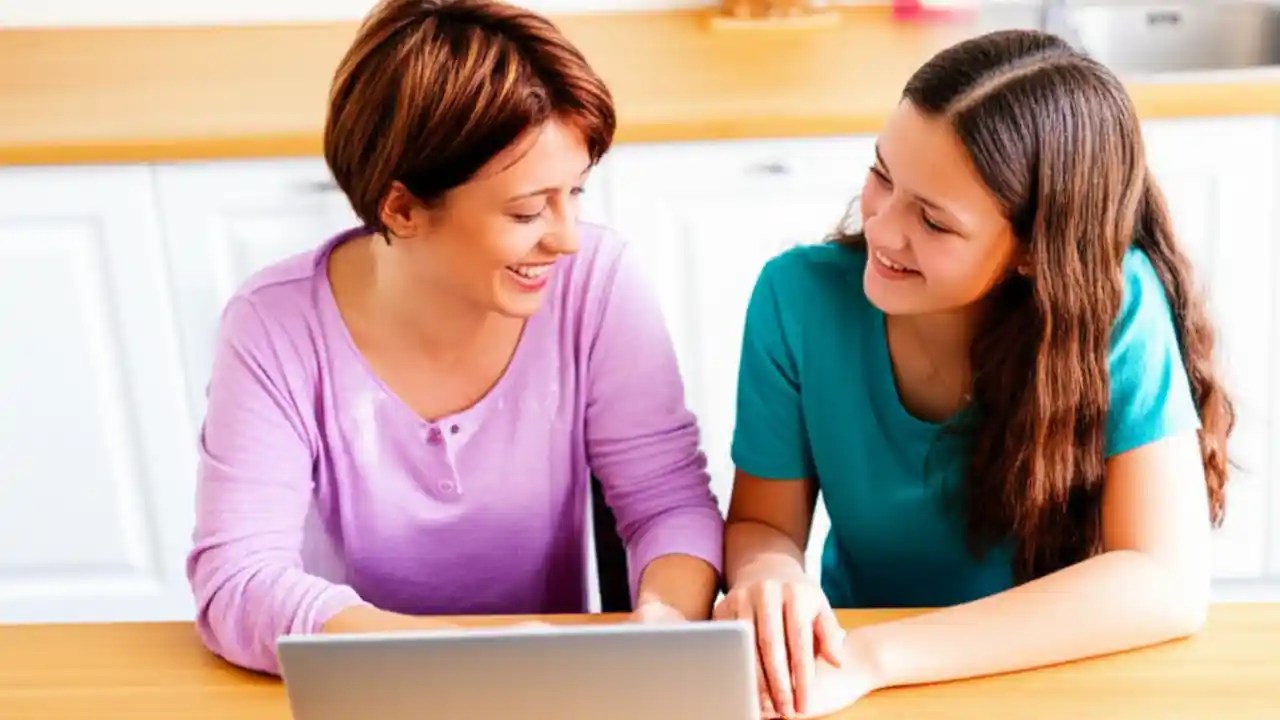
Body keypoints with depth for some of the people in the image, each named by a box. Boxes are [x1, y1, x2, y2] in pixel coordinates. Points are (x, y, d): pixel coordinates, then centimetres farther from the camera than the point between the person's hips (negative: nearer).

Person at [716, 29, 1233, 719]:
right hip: (860, 648, 1)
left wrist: (872, 657, -33)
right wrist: (767, 573, -28)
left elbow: (1167, 583, -25)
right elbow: (762, 524, -4)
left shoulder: (1115, 304, -19)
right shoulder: (800, 297, -15)